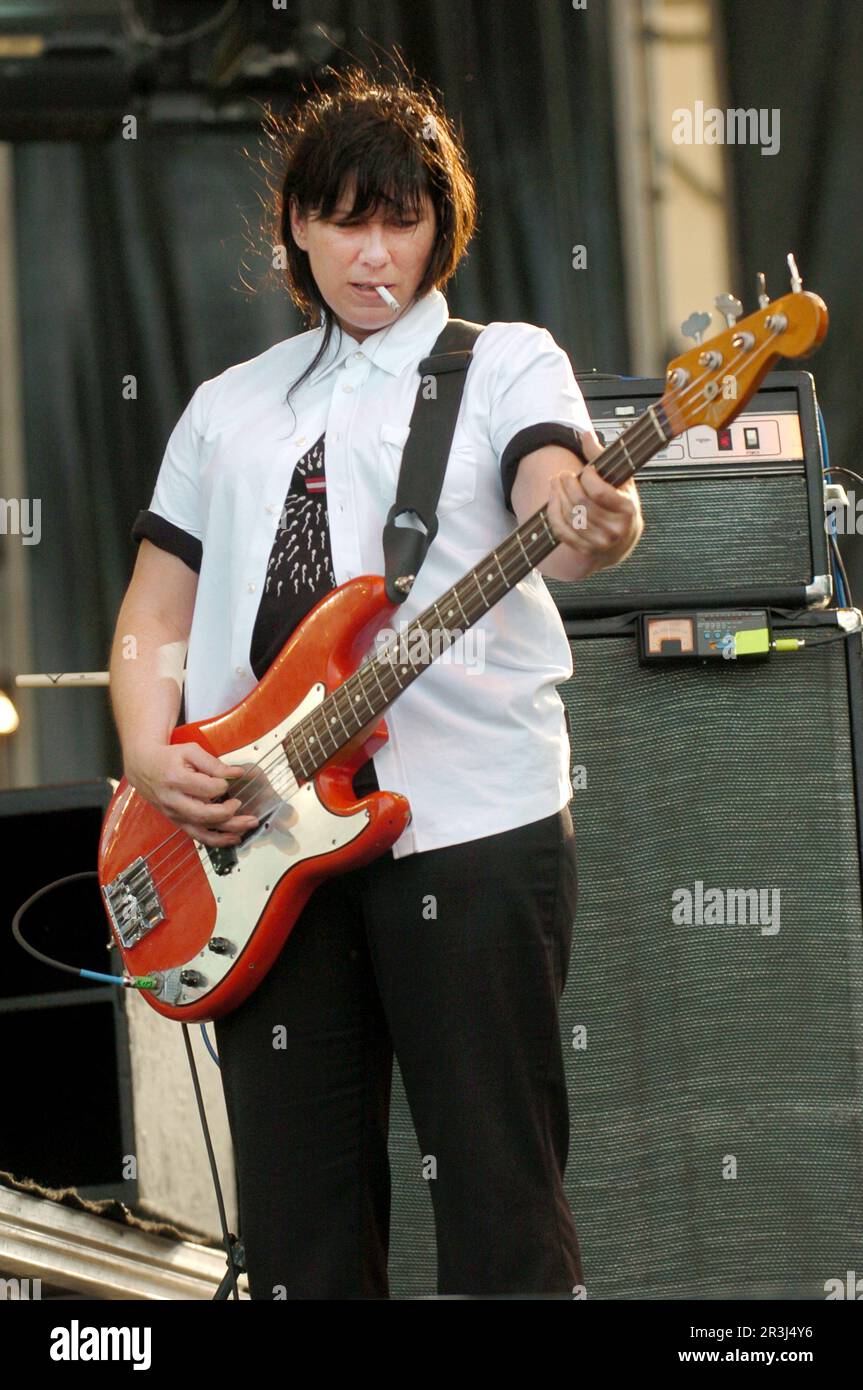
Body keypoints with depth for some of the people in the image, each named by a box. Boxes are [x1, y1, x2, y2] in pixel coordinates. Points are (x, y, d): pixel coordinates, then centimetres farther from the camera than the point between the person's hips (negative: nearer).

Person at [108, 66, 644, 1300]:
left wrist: (594, 528, -39)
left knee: (499, 1196, -5)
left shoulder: (506, 364, 6)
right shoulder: (231, 406, 20)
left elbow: (554, 504, -14)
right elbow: (157, 606, 20)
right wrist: (149, 754, 0)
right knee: (298, 1215, 6)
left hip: (465, 820, -4)